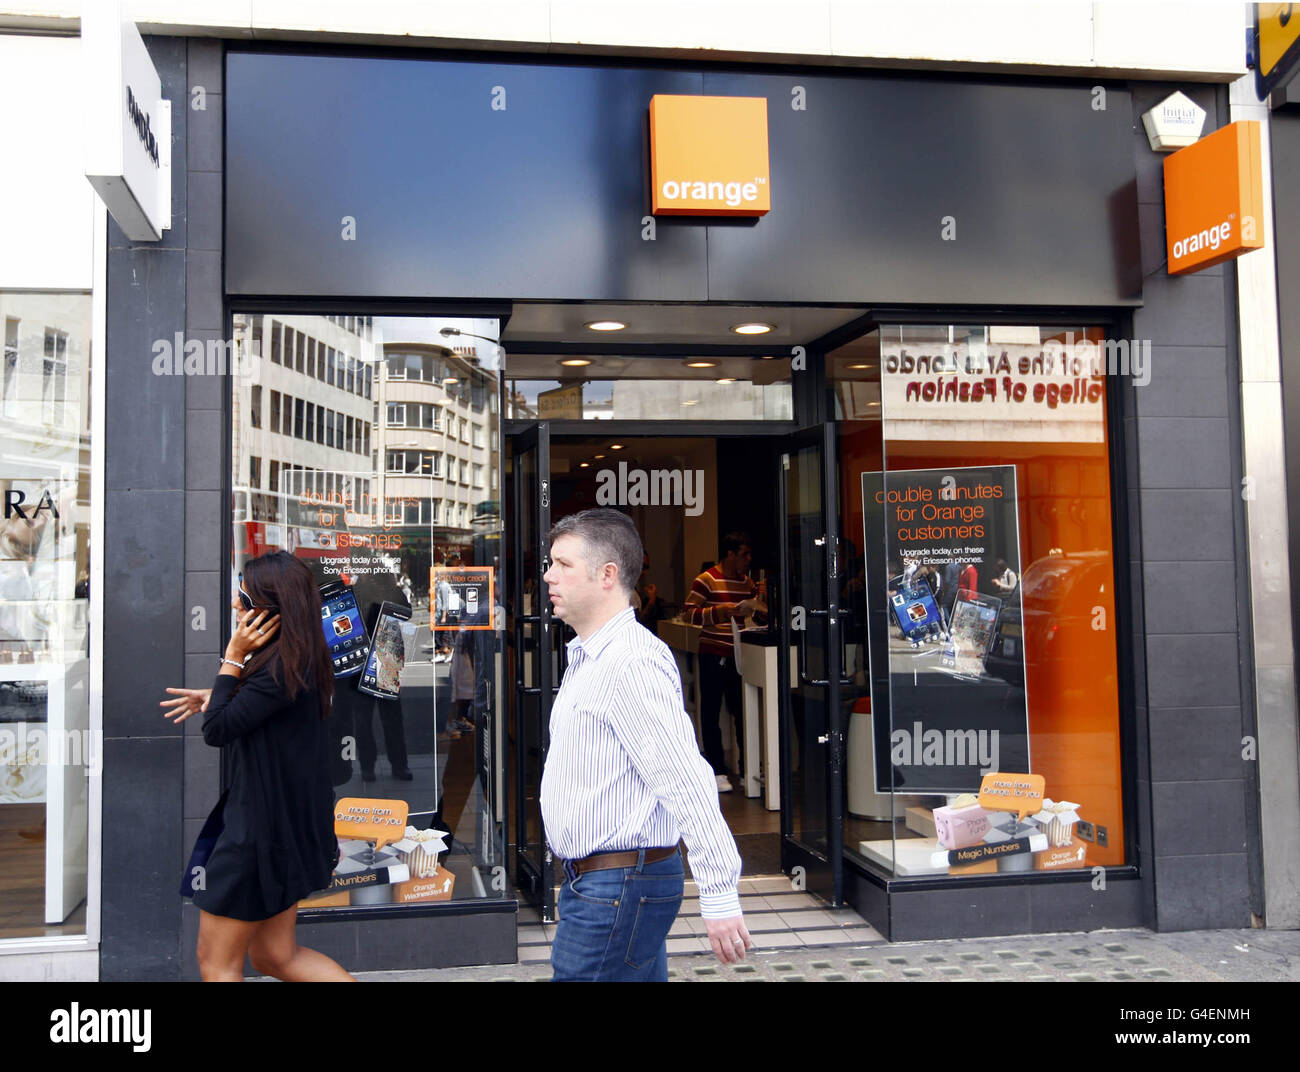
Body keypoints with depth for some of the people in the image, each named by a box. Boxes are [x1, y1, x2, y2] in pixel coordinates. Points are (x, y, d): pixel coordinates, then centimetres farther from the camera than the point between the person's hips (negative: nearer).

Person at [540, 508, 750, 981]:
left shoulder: (633, 661, -19)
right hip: (591, 882, 10)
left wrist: (719, 896, -25)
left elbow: (686, 783, -24)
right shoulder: (588, 659, 15)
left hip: (617, 889, -10)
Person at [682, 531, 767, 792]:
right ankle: (717, 772, 7)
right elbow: (688, 613, -14)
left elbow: (760, 614, 22)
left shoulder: (747, 582, 13)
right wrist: (720, 612, -22)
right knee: (711, 712, 1)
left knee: (743, 711, 9)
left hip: (739, 654, 6)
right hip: (714, 655, -6)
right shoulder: (706, 580, -8)